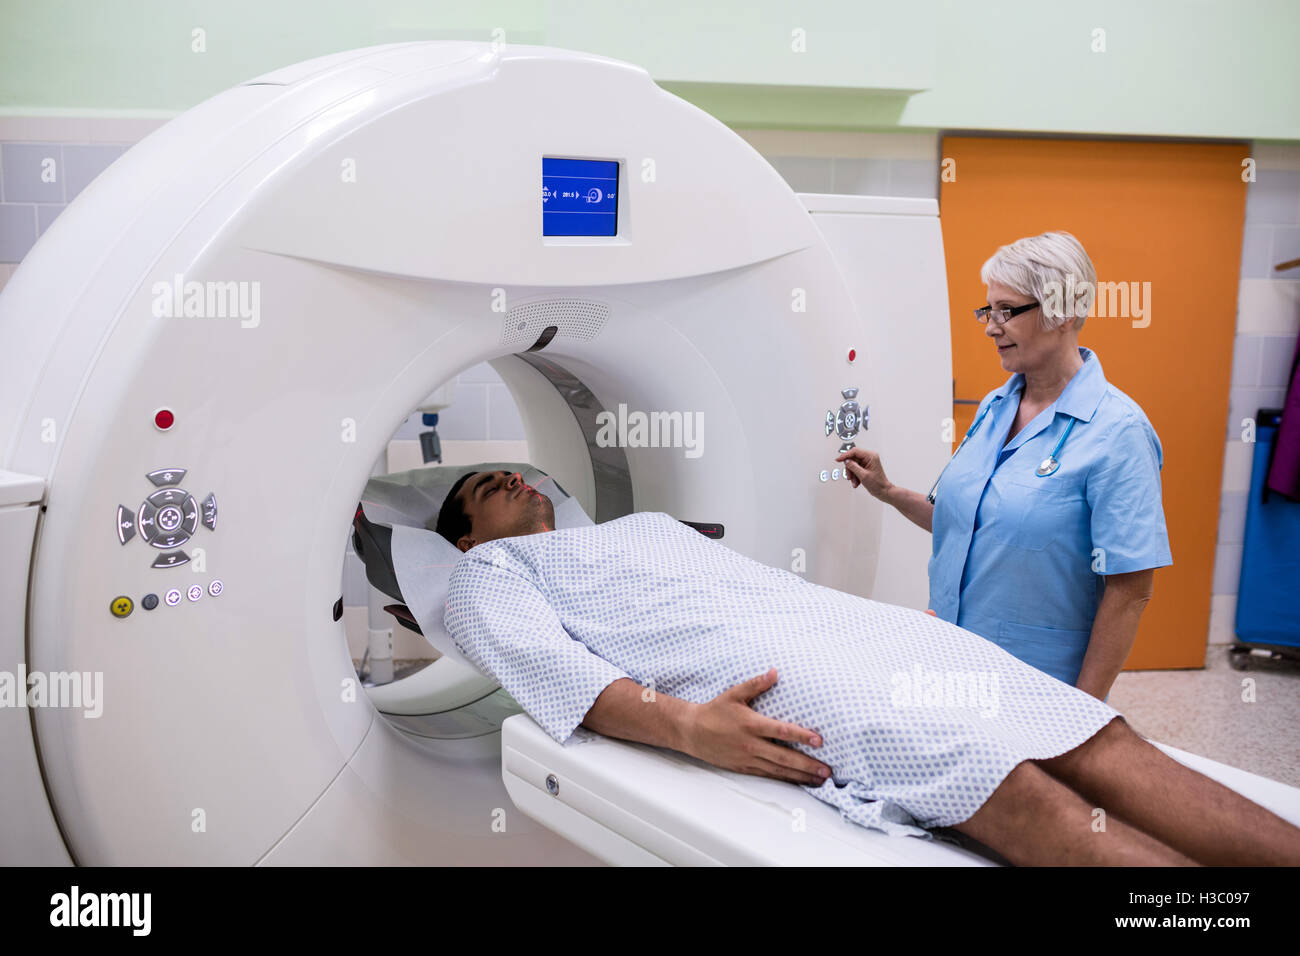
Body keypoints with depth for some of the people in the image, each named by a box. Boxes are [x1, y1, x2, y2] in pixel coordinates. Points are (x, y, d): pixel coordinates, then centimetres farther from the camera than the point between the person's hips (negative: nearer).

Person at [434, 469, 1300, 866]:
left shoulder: (649, 523, 40)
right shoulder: (489, 576, 18)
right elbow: (542, 660, -3)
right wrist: (683, 725, -23)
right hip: (748, 667, -8)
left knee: (1098, 743, -14)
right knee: (1017, 790, -30)